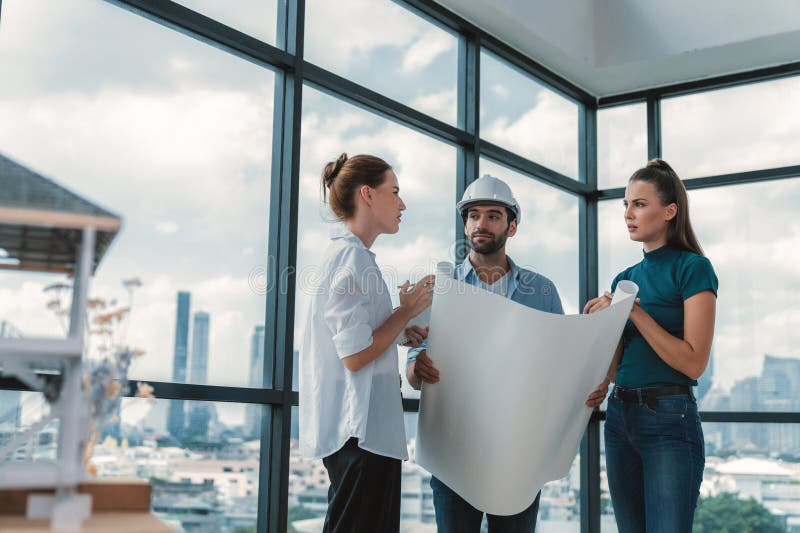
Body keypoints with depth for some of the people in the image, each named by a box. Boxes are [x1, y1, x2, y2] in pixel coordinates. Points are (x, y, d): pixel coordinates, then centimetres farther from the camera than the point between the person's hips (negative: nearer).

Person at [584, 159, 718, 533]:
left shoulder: (693, 268, -5)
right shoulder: (625, 278, 14)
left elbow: (694, 363, -13)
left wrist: (634, 311, -16)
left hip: (669, 418, -6)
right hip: (619, 415, 7)